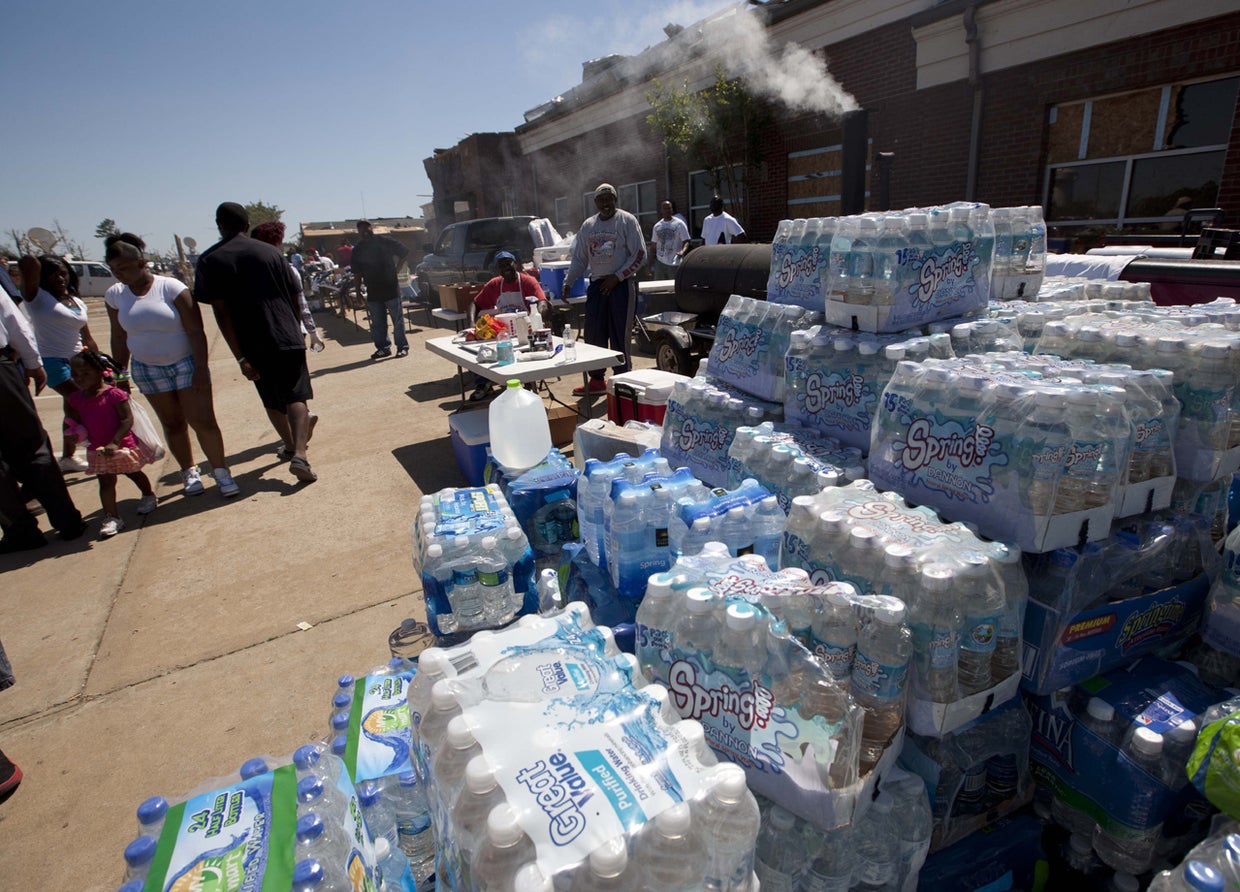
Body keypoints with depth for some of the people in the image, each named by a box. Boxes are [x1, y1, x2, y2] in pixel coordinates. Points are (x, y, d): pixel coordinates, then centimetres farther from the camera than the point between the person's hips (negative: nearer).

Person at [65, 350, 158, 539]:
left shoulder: (114, 394, -19)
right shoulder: (76, 399, 2)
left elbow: (127, 420, -23)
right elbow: (76, 422, 12)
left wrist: (114, 442, -30)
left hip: (123, 446, -4)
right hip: (98, 450, 4)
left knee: (133, 473, 18)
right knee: (105, 482, 0)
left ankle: (148, 496, 43)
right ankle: (111, 517, 1)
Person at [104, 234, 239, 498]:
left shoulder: (171, 288, -13)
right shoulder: (115, 295, 1)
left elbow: (196, 331, -14)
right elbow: (119, 337, 10)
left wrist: (201, 368, -18)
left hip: (186, 364, -4)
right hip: (148, 369, 4)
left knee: (202, 421, -7)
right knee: (172, 424, 9)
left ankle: (220, 471, 4)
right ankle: (189, 472, 22)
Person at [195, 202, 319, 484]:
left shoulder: (210, 260, -1)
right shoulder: (271, 252, 3)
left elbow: (221, 311, -9)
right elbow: (294, 299, 7)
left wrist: (240, 356, -9)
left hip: (253, 346, 0)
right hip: (288, 338, 0)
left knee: (272, 401, 19)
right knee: (296, 396, -1)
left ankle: (290, 444, 36)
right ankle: (299, 454, -19)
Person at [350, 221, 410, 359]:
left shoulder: (385, 242, -4)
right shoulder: (358, 249, 7)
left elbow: (405, 252, 6)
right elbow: (357, 274, 10)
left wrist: (396, 268, 2)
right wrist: (358, 291, 6)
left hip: (391, 289, -4)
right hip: (372, 292, 4)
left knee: (398, 320, 0)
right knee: (377, 323, 8)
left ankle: (402, 347, 6)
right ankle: (383, 347, 17)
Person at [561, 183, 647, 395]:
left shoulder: (627, 221, -2)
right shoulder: (588, 225, 13)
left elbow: (640, 256, -7)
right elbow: (579, 258, 17)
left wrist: (617, 277, -13)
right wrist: (568, 282, 5)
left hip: (621, 285, -5)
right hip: (597, 285, 5)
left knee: (619, 336, -4)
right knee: (593, 334, 5)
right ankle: (596, 381, 17)